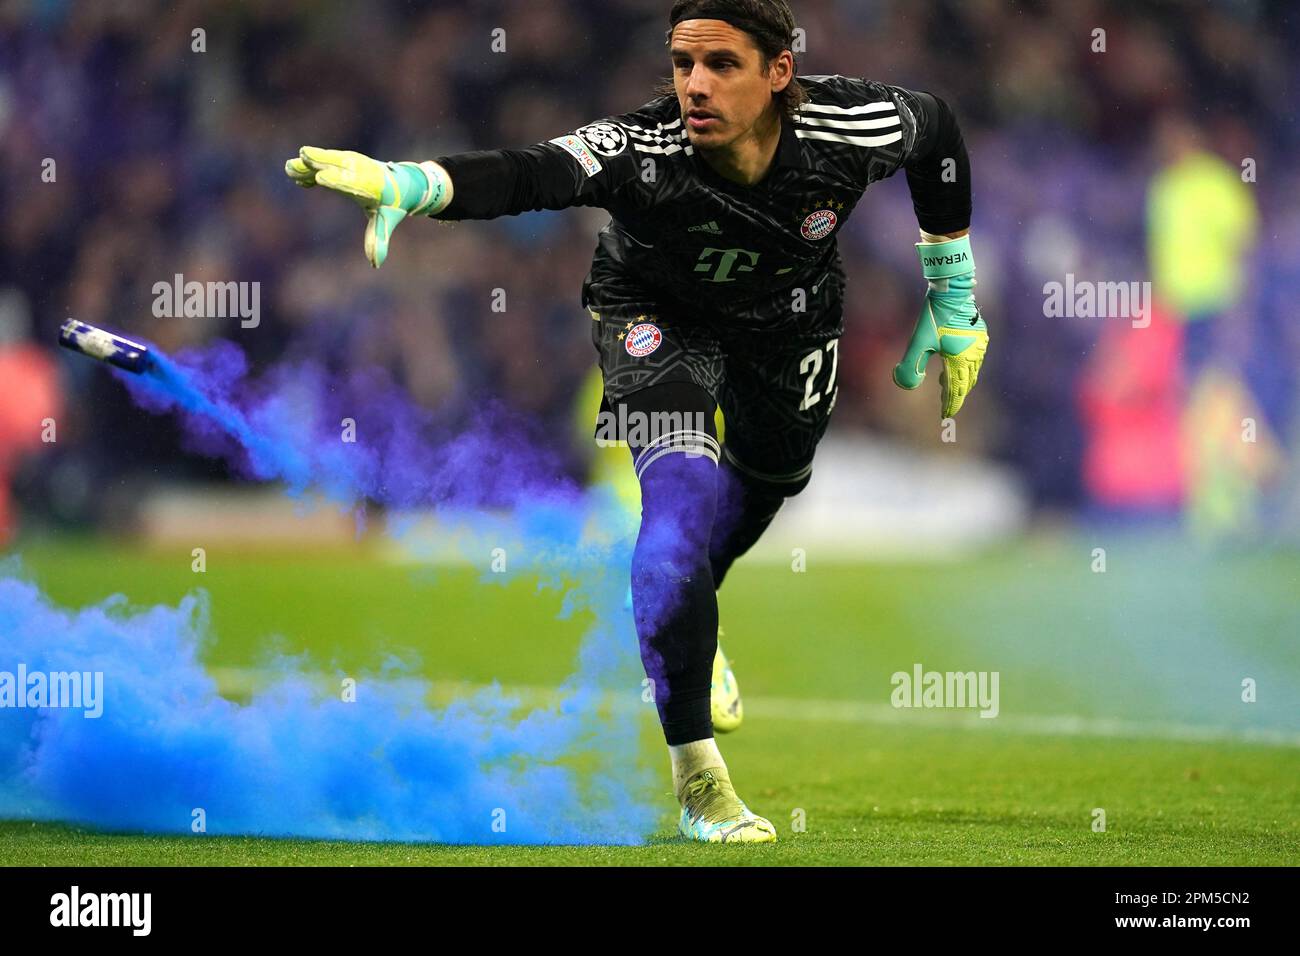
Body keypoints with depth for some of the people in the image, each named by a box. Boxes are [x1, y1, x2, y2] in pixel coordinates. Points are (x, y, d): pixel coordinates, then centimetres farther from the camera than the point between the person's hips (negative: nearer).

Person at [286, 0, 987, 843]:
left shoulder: (848, 128, -31)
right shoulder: (644, 150, -40)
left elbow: (937, 127, -8)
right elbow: (528, 176, -58)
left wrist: (954, 299, 0)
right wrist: (406, 183, -79)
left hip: (790, 312, 4)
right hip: (659, 311, -4)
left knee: (770, 481, 24)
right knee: (685, 492, -24)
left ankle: (688, 616, 60)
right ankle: (697, 782, -14)